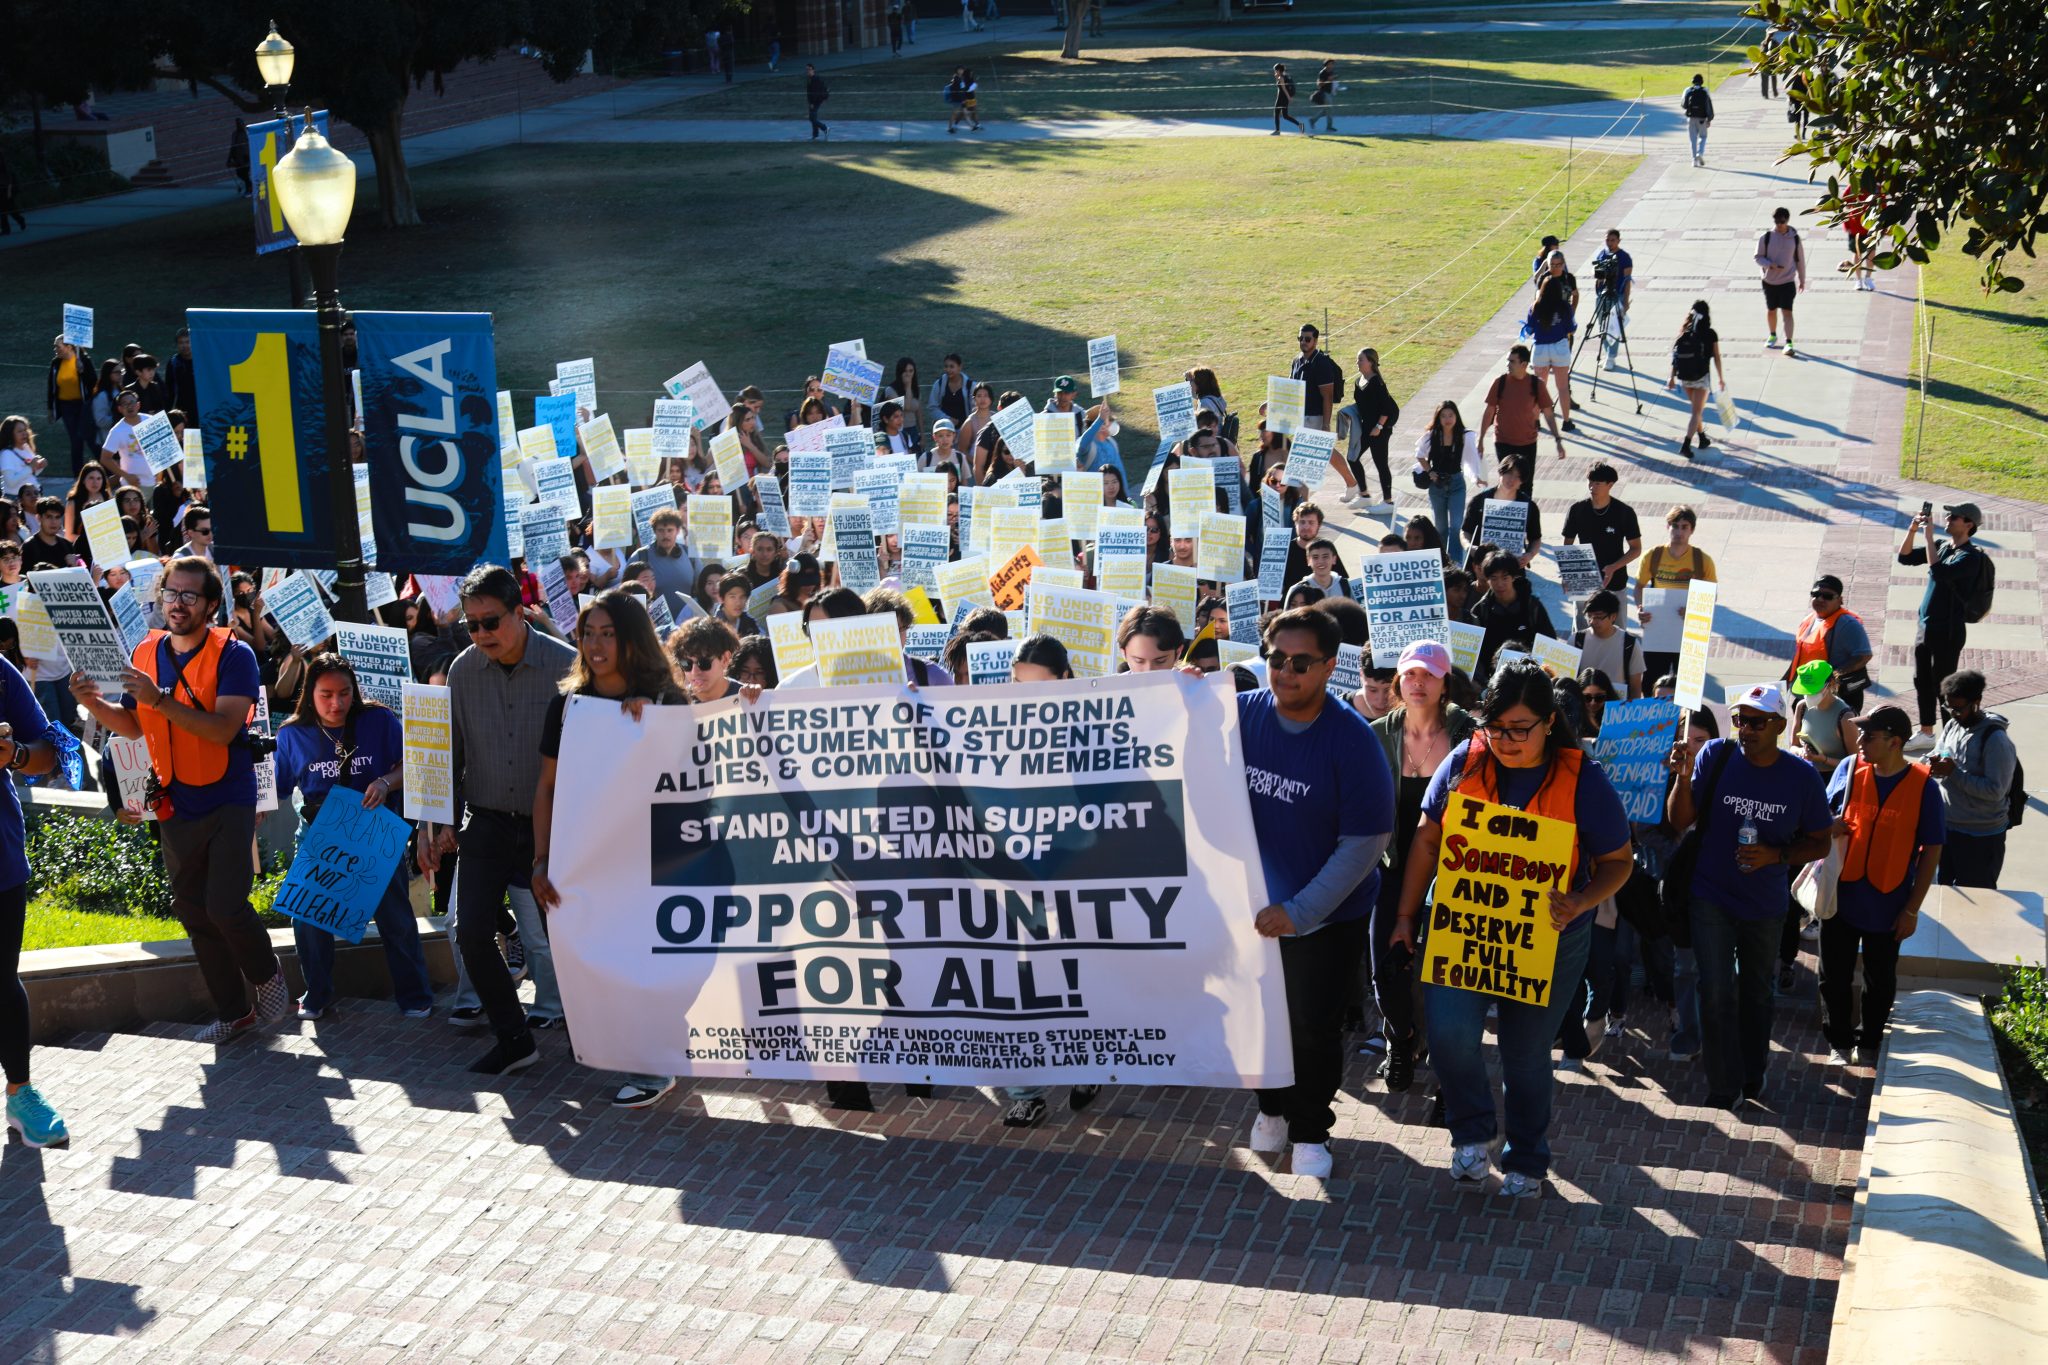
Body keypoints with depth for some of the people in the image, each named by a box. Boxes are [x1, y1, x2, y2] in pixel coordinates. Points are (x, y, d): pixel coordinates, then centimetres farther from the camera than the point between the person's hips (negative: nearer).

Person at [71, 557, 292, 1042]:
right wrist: (93, 702, -5)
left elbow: (223, 729, -23)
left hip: (228, 801, -6)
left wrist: (159, 699, -31)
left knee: (225, 907, -14)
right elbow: (133, 726, 13)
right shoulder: (146, 653, 5)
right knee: (195, 915, 10)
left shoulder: (233, 655, -12)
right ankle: (233, 1012, 22)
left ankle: (267, 977, 14)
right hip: (176, 806, 6)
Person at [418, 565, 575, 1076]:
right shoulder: (463, 670, 1)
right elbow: (447, 751, 10)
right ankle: (513, 1039, 10)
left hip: (549, 824, -4)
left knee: (557, 935, 1)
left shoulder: (565, 665, -12)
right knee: (471, 930, -4)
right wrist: (432, 822, 4)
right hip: (487, 822, 4)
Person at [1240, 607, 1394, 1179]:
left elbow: (1365, 842, -18)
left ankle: (1310, 1131, 30)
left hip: (1329, 912, -3)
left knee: (1314, 1027, 7)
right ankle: (1273, 1105, 43)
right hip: (1255, 904, 3)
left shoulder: (1352, 739, -19)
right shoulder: (1241, 714, -9)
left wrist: (1300, 911, -21)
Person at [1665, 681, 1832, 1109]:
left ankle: (1752, 1078, 38)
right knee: (1717, 994, -7)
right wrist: (1684, 778, -27)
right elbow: (1680, 821, -9)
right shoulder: (1716, 757, -12)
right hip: (1712, 897, -1)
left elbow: (1820, 842, -1)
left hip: (1766, 905, 1)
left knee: (1757, 993, 18)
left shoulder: (1802, 777, -11)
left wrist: (1776, 856, -18)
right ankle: (1725, 1090, 5)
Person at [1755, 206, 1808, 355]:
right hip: (1769, 281, 2)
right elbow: (1758, 258, -1)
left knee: (1787, 311, -11)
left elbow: (1800, 259, 6)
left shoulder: (1794, 237, -4)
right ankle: (1773, 336, 39)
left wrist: (1802, 279, 12)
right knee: (1771, 310, 16)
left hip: (1788, 281, -2)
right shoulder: (1766, 237, -7)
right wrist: (1770, 265, -21)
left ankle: (1788, 343, -14)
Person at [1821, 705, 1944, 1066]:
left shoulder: (1923, 786, -12)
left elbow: (1931, 851, -6)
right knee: (1835, 977, 13)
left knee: (1880, 982, 16)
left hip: (1887, 908, -2)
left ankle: (1870, 1043, 36)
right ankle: (1839, 1042, 32)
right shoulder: (1849, 769, -6)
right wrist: (1829, 827, -18)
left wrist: (1912, 909, -6)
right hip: (1841, 898, 2)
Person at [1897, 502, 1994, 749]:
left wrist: (1928, 537, -25)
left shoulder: (1971, 556, -16)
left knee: (1943, 686, -4)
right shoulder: (1942, 546, 8)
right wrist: (1912, 531, -5)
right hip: (1925, 626, 8)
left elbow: (1939, 573, -30)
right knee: (1922, 682, 15)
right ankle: (1926, 733, 28)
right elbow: (1905, 558, 11)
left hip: (1948, 631, -8)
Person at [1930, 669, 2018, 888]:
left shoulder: (1995, 739, -20)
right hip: (1947, 826, 7)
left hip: (1981, 837, -7)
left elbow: (1995, 790, -24)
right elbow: (1937, 755, 14)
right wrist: (1935, 765, -11)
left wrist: (1953, 772, -26)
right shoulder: (1952, 725, 2)